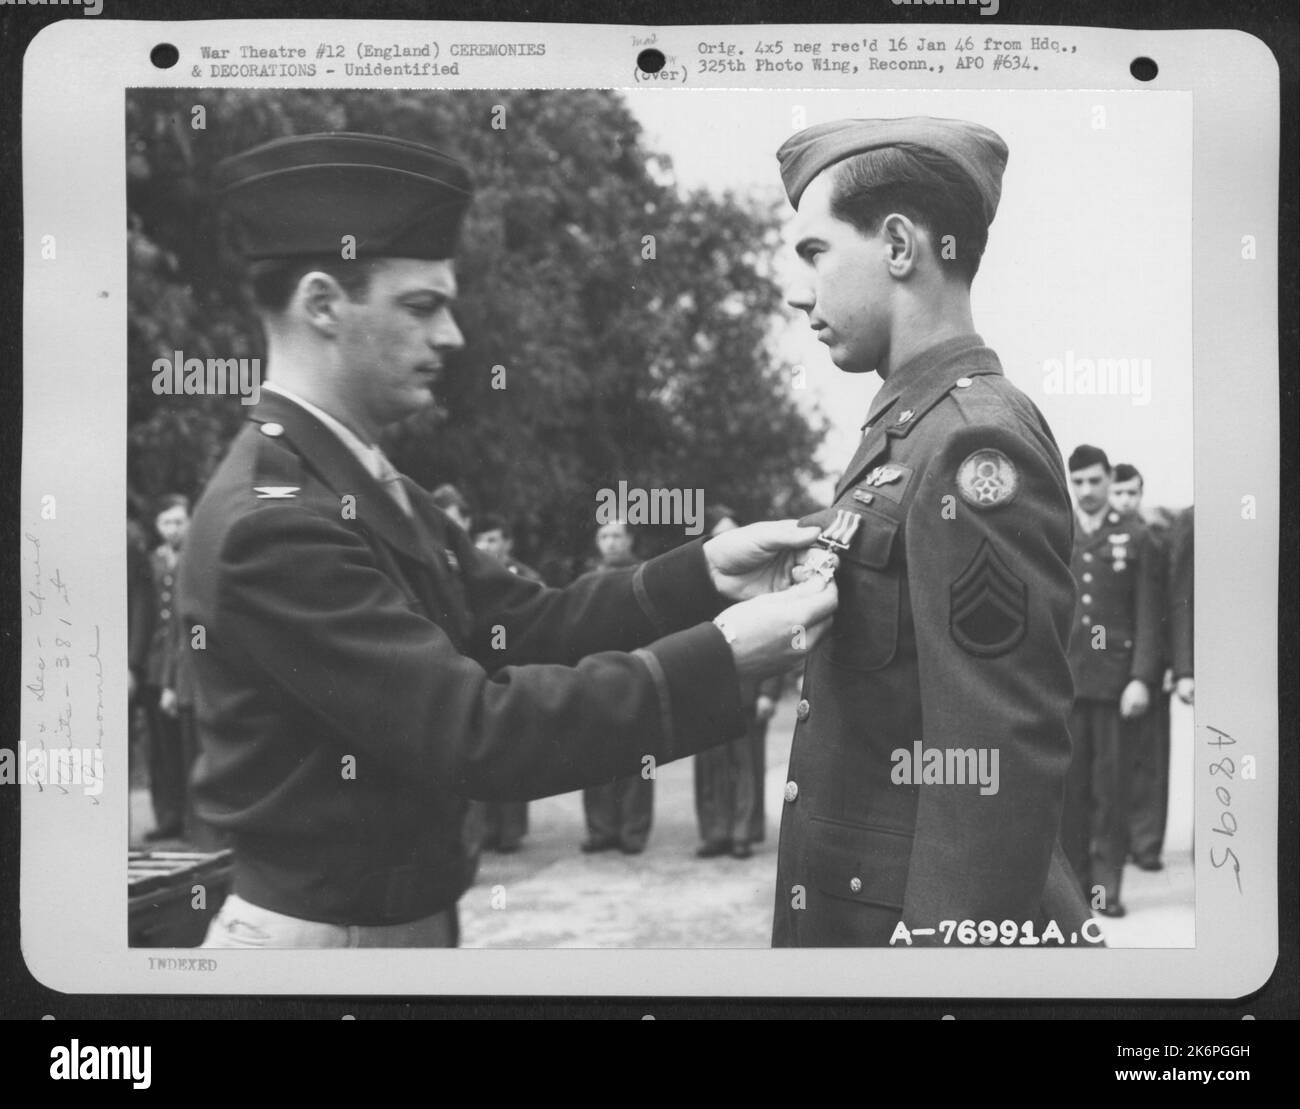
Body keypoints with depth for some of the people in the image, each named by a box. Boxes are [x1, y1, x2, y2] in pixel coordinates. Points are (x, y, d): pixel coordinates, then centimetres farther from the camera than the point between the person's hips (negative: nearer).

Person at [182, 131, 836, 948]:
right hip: (320, 935, -9)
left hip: (413, 920, 9)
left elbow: (522, 625, 2)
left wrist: (703, 575, -11)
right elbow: (473, 731, -26)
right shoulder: (270, 523, -23)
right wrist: (721, 657, -26)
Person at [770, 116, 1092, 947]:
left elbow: (1001, 764, -23)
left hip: (926, 919, -9)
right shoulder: (910, 435, 11)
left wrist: (945, 937, -22)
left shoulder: (977, 443, -18)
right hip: (858, 905, 9)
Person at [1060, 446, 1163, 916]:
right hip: (1063, 681, 2)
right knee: (1069, 786, 2)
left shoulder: (1136, 538, 5)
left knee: (1112, 786, 0)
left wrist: (1141, 679, -9)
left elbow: (1148, 617, 0)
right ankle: (1073, 879, 9)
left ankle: (1106, 883, 5)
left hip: (1117, 680, -2)